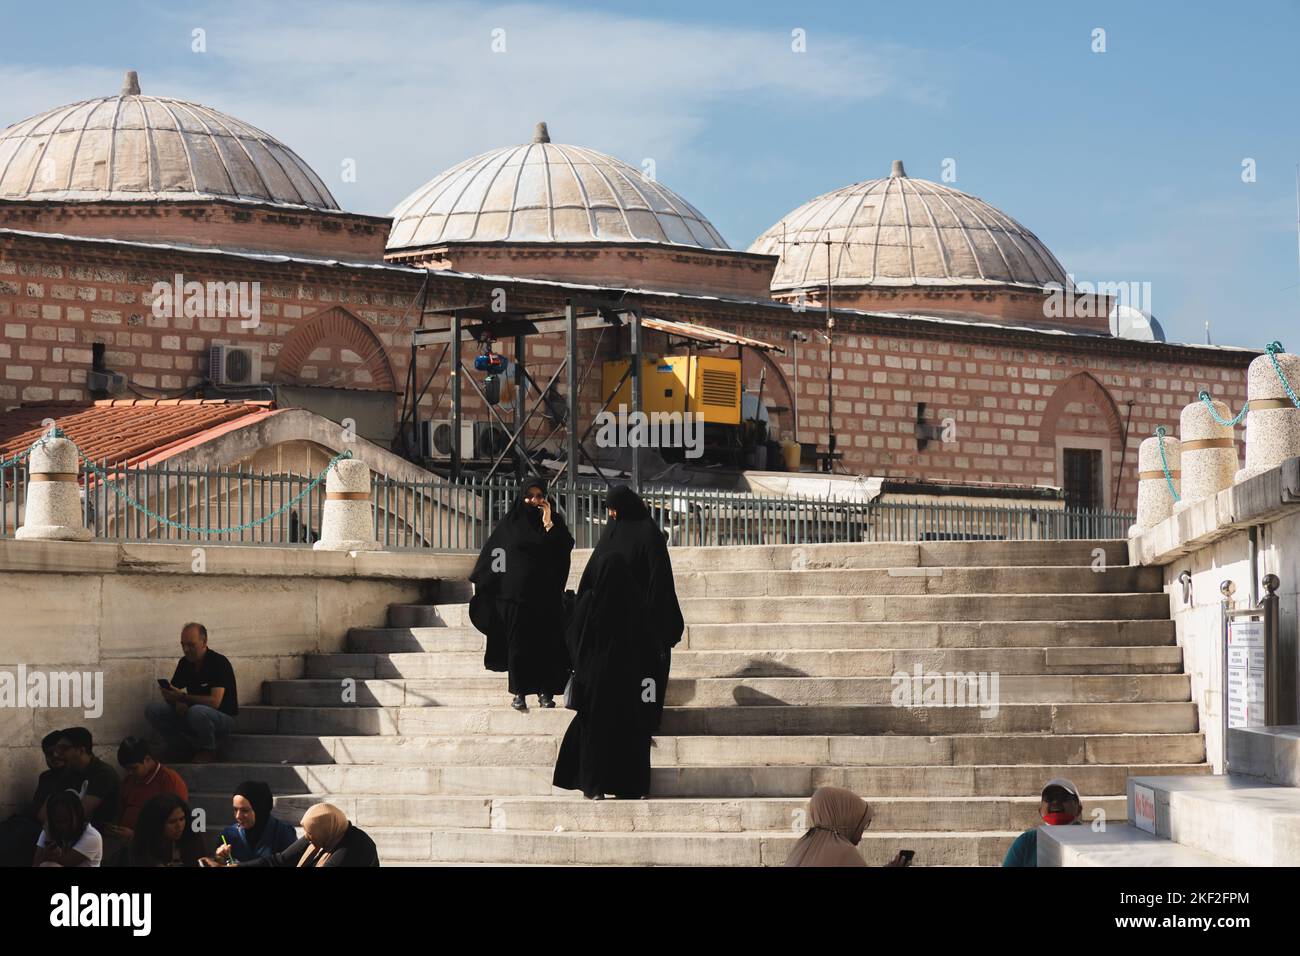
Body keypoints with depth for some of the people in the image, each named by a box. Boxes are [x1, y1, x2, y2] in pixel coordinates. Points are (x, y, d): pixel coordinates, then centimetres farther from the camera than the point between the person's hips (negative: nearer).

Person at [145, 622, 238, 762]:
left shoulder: (219, 662, -19)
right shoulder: (185, 663, 2)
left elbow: (214, 702, -29)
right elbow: (171, 694, 7)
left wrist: (182, 697, -33)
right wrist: (178, 702, -18)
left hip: (223, 717, -6)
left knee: (197, 711, -40)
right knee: (152, 710, -9)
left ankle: (208, 750, -13)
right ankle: (181, 746, 0)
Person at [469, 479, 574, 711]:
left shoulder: (554, 521, 7)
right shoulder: (511, 522, 6)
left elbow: (566, 546, -8)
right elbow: (492, 551, 6)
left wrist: (548, 522, -12)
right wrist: (480, 580, 1)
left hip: (545, 594, 0)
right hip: (516, 594, 0)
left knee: (545, 642, -1)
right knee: (518, 643, 0)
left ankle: (545, 691, 4)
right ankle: (519, 692, 4)